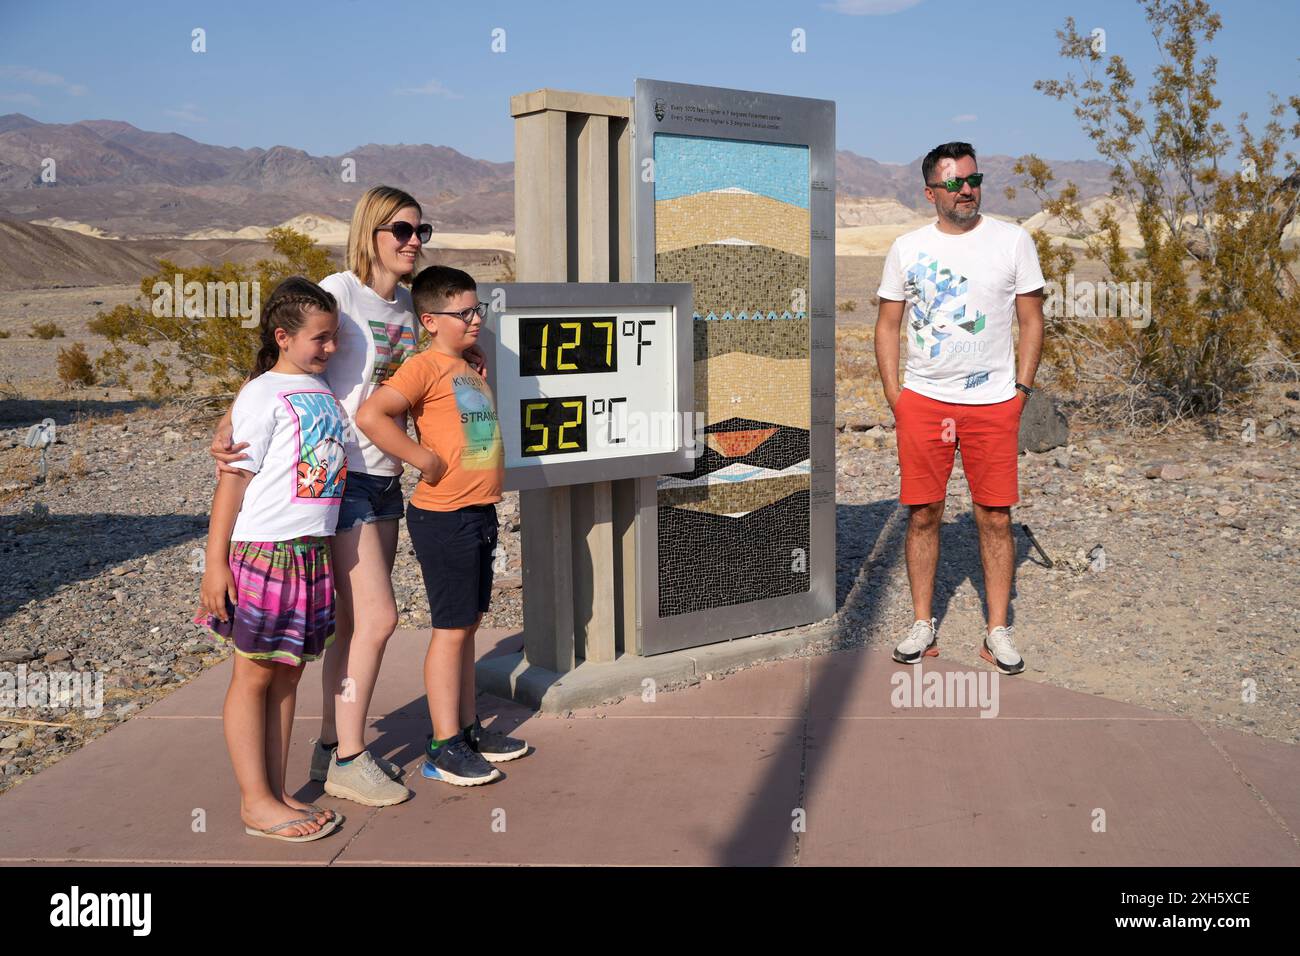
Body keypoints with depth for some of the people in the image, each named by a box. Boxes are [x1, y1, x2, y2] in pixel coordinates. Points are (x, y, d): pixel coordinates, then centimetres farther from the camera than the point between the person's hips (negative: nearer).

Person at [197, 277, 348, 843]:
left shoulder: (323, 391, 15)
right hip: (264, 550, -7)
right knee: (254, 673, 0)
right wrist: (215, 562, -14)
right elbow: (234, 478, -11)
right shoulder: (263, 394, -8)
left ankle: (276, 793, 19)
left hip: (312, 552, 7)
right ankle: (256, 802, 6)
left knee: (288, 672, 11)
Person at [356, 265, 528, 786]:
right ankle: (444, 747, 9)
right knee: (451, 629, -2)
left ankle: (469, 728, 27)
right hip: (443, 517, -8)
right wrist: (426, 460, -21)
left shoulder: (472, 367, 13)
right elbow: (370, 416, -26)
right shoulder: (425, 366, -14)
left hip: (479, 513, 8)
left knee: (468, 624, 15)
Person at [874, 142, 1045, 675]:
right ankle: (923, 626, 16)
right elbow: (888, 325, 10)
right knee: (923, 514, 4)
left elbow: (1031, 321, 5)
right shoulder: (907, 248, 6)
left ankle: (998, 631, 11)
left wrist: (1020, 390, -2)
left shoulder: (1012, 241, 3)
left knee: (996, 517, 1)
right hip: (922, 401, 1)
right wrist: (893, 394, 1)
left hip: (993, 403, -1)